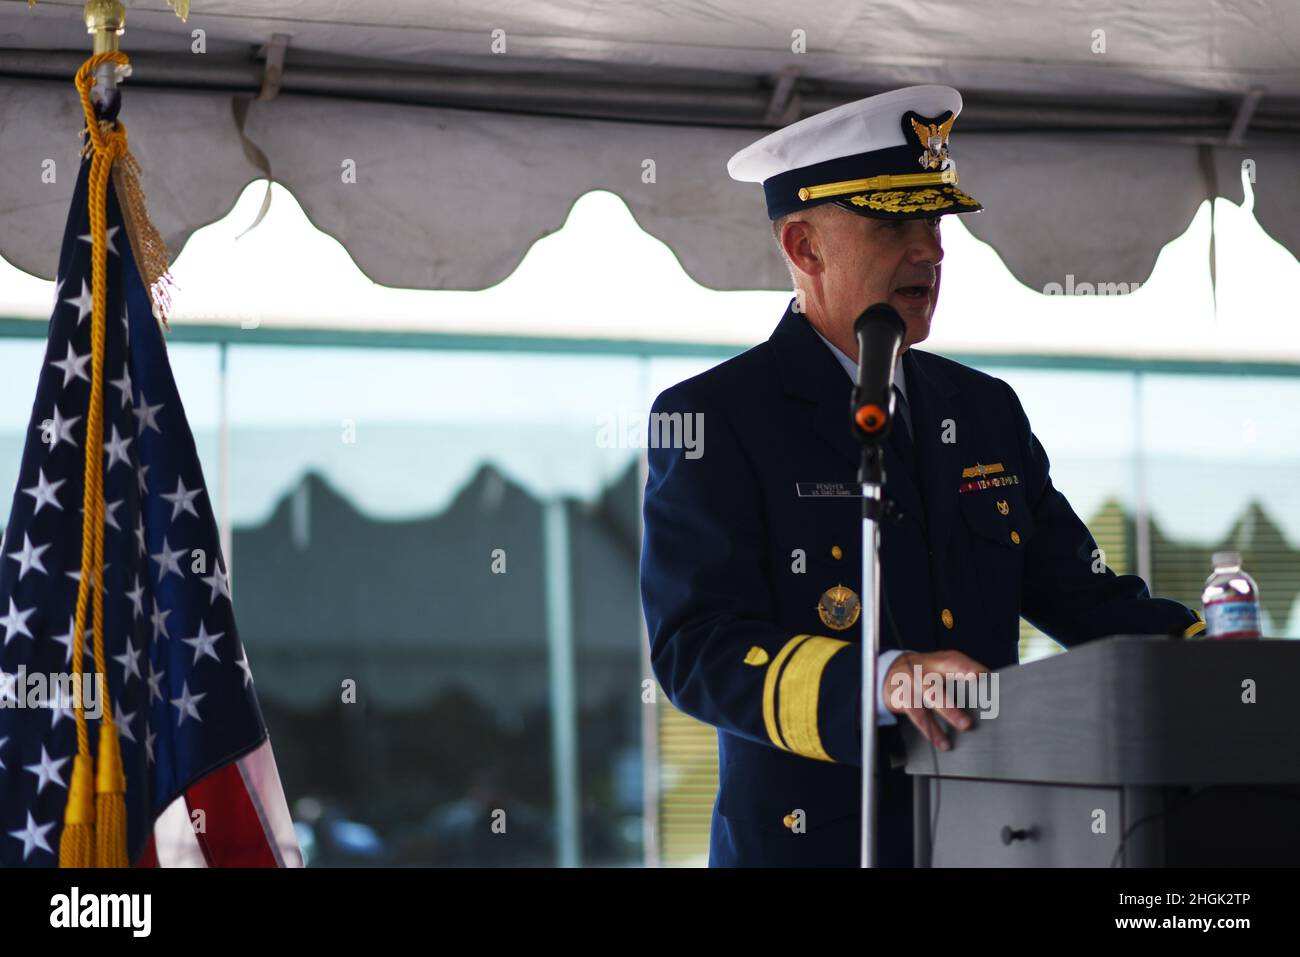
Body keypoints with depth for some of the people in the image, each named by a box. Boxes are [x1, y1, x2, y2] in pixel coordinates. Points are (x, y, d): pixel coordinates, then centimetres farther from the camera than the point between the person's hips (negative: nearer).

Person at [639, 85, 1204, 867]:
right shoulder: (711, 420, -4)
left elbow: (1080, 592, 16)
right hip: (810, 839, -5)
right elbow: (696, 648, -13)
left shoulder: (986, 412, 15)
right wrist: (879, 681, -28)